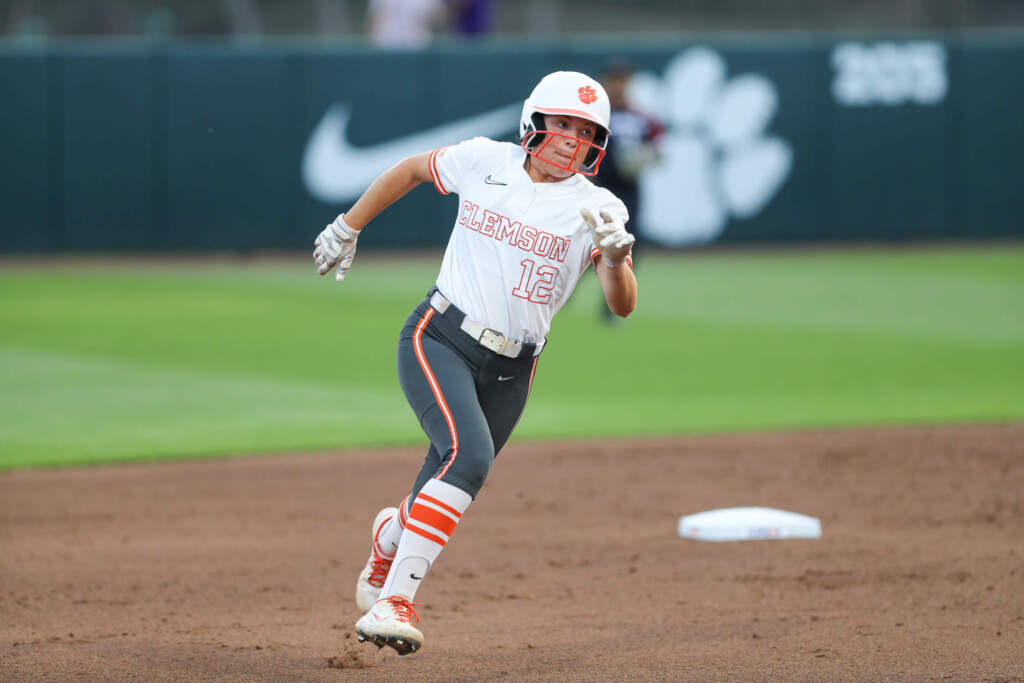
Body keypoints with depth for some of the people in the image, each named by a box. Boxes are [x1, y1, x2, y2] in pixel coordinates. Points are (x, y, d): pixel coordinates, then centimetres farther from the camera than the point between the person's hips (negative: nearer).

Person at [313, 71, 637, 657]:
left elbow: (623, 306, -15)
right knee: (469, 454, -28)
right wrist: (348, 228, 21)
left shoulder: (597, 208, -3)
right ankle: (393, 602, -27)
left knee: (449, 494, 6)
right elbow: (412, 169, 19)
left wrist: (615, 255, -34)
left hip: (509, 372, 2)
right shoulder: (484, 162, 0)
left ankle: (392, 536, 45)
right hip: (438, 343, -2)